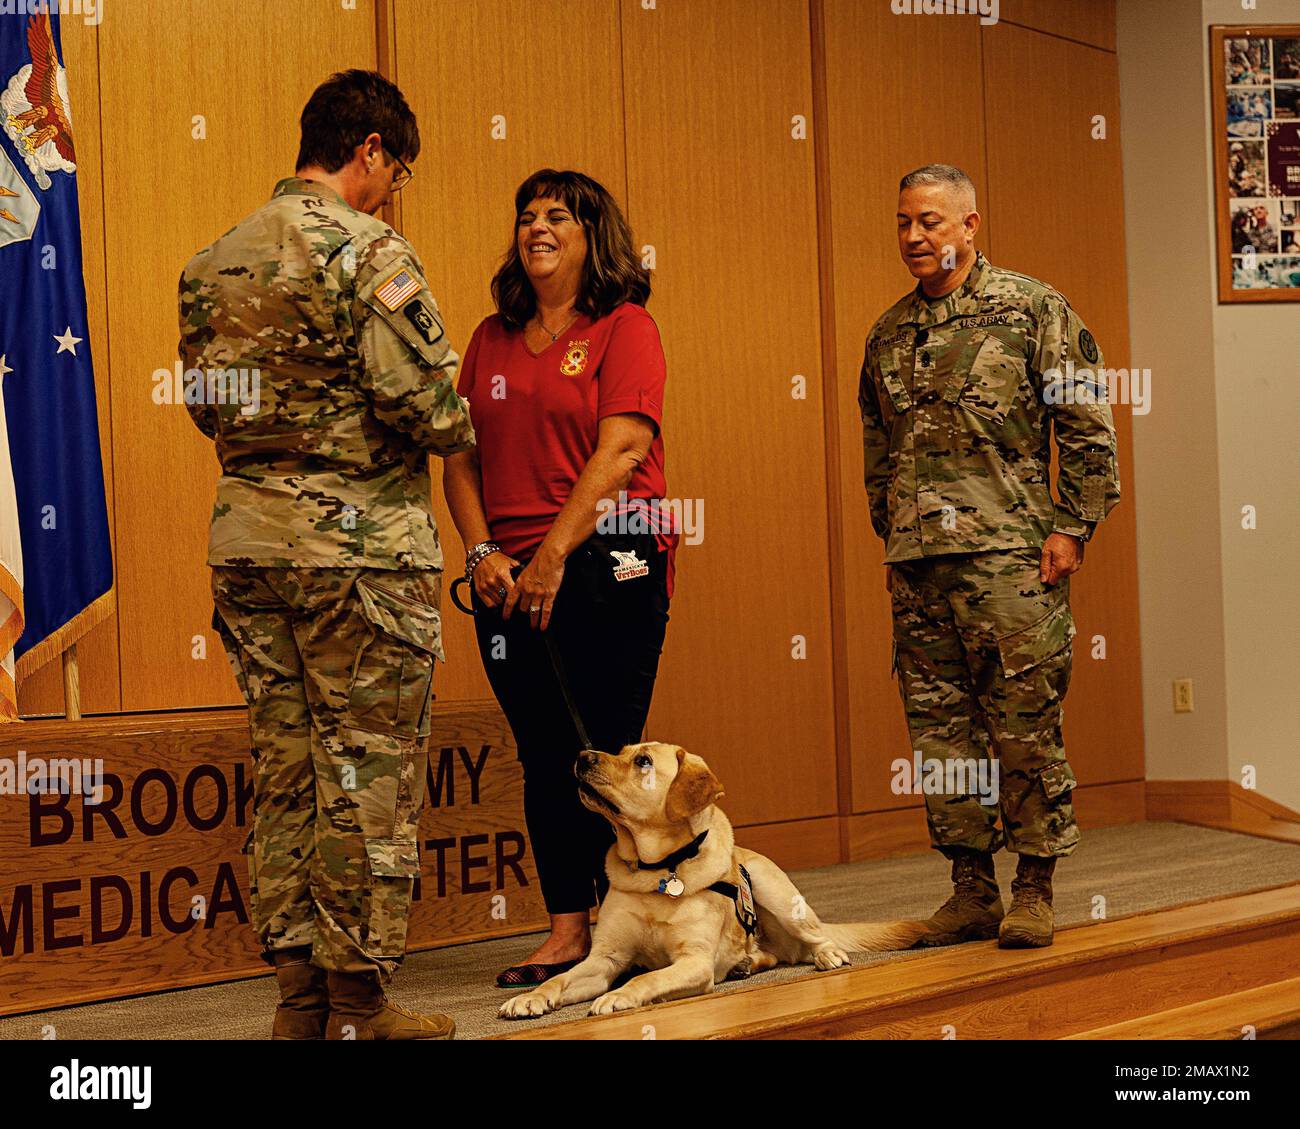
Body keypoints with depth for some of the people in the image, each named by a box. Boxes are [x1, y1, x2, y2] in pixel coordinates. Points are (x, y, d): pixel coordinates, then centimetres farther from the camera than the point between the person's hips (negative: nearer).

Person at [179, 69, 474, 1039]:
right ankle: (358, 1004, 6)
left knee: (285, 767, 12)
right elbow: (421, 398, -18)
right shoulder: (366, 248, -11)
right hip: (358, 541, -7)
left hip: (245, 539, 7)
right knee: (369, 772, 1)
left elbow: (207, 405, 16)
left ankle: (300, 993, 18)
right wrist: (464, 430, 2)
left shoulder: (213, 260, 12)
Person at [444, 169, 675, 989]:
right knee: (544, 756, 7)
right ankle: (567, 929, 14)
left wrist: (553, 555, -16)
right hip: (512, 578, 5)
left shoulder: (624, 326, -1)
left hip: (607, 561, -5)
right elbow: (463, 457, 13)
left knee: (606, 751, -4)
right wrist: (483, 551, -3)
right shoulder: (493, 339, 16)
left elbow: (621, 449, -11)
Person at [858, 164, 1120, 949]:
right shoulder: (889, 333, 15)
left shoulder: (1031, 308, 0)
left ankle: (1035, 890, 9)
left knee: (1025, 723, -2)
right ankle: (973, 890, 16)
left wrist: (1071, 528, -8)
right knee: (941, 728, 6)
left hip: (1009, 556, -5)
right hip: (918, 562, 5)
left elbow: (1089, 428, -2)